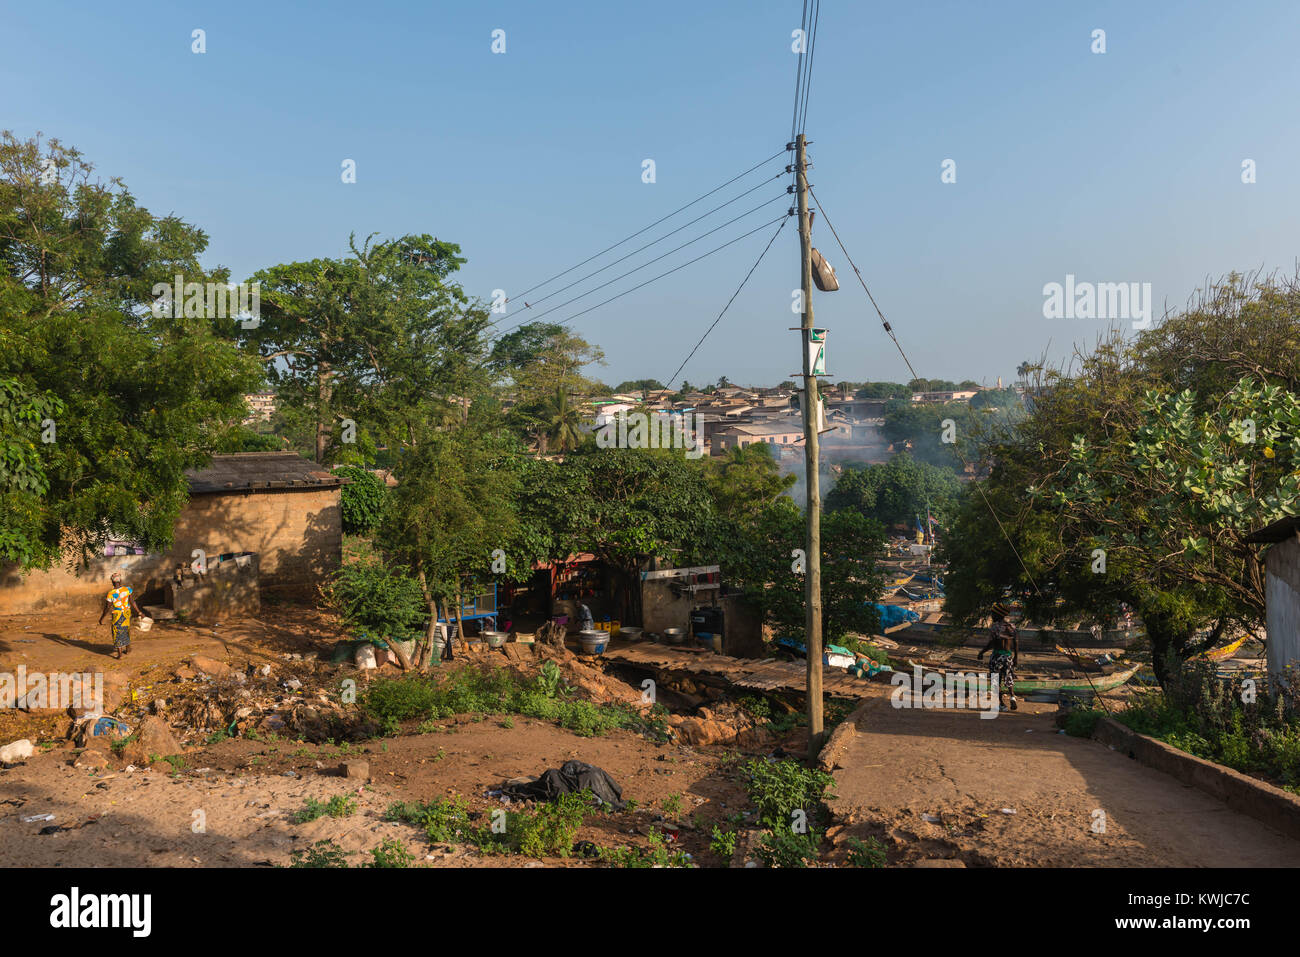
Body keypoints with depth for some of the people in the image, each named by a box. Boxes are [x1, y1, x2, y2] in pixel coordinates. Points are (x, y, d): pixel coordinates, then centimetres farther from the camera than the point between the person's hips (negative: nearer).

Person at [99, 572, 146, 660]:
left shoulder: (111, 594, -19)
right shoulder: (128, 589, -13)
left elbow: (107, 608, -13)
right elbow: (132, 602, -15)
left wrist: (101, 618, 1)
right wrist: (139, 612, -9)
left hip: (117, 615, -4)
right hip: (127, 613, 4)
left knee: (117, 633, 8)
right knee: (126, 630, 24)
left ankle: (119, 653, 10)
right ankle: (127, 648, 37)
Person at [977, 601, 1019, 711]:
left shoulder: (994, 627, -11)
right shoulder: (1011, 626, 5)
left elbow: (991, 643, -17)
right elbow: (1016, 643, 5)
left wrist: (981, 652, -7)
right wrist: (1016, 657, 14)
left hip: (997, 655, -5)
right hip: (1009, 655, 5)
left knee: (996, 681, 6)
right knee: (1008, 679, 18)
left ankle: (1001, 704, 4)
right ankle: (1012, 696, -7)